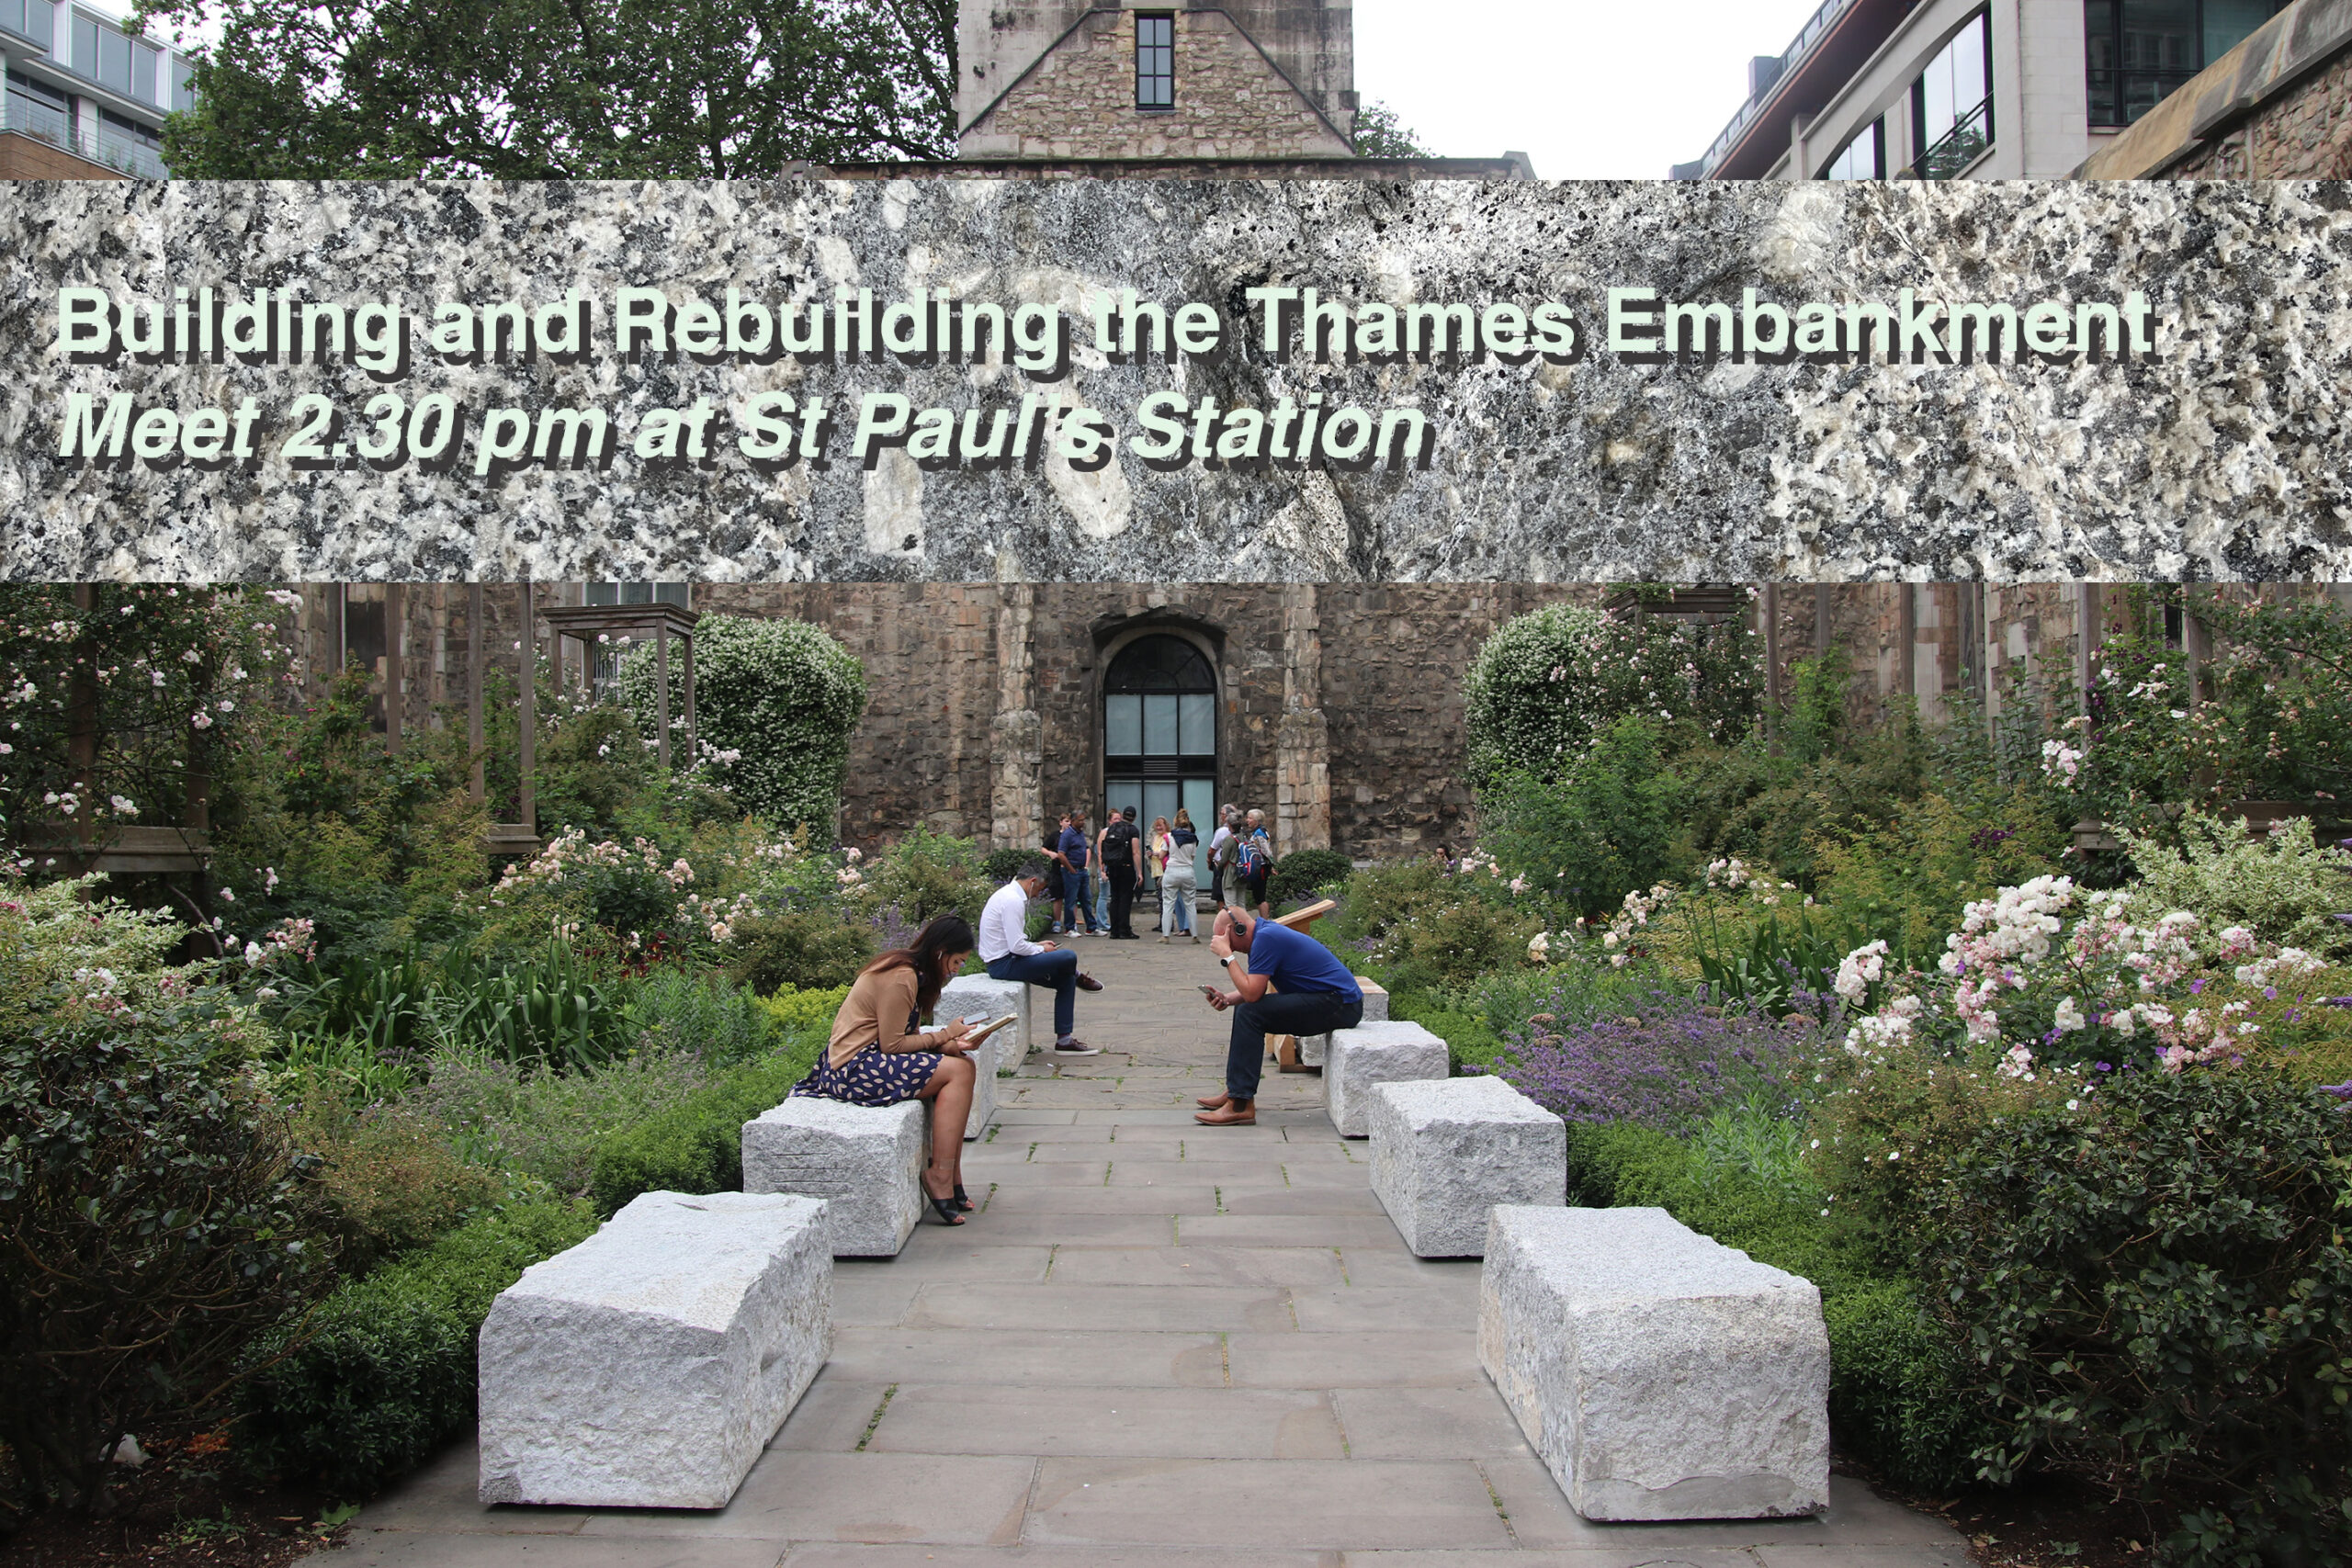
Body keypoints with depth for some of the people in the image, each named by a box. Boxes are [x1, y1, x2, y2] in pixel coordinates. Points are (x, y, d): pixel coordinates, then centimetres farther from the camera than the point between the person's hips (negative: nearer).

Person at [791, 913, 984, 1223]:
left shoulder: (909, 971, 13)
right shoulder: (901, 977, -18)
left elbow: (908, 1035, 12)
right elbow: (892, 1044, -18)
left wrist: (949, 1045, -5)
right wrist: (944, 1036, -8)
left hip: (872, 1058, 10)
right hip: (855, 1068, -10)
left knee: (962, 1064, 1)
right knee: (958, 1071, -16)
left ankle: (952, 1179, -2)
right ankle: (940, 1175, -14)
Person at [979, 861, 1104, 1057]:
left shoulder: (1008, 894, 13)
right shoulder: (1013, 901, -20)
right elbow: (1017, 946, -24)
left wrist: (1037, 945, 11)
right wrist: (1041, 949, -7)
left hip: (1001, 961, 11)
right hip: (1004, 965, -11)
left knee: (1066, 980, 9)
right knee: (1068, 957, -17)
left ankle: (1064, 1040, 11)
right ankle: (1077, 977, 21)